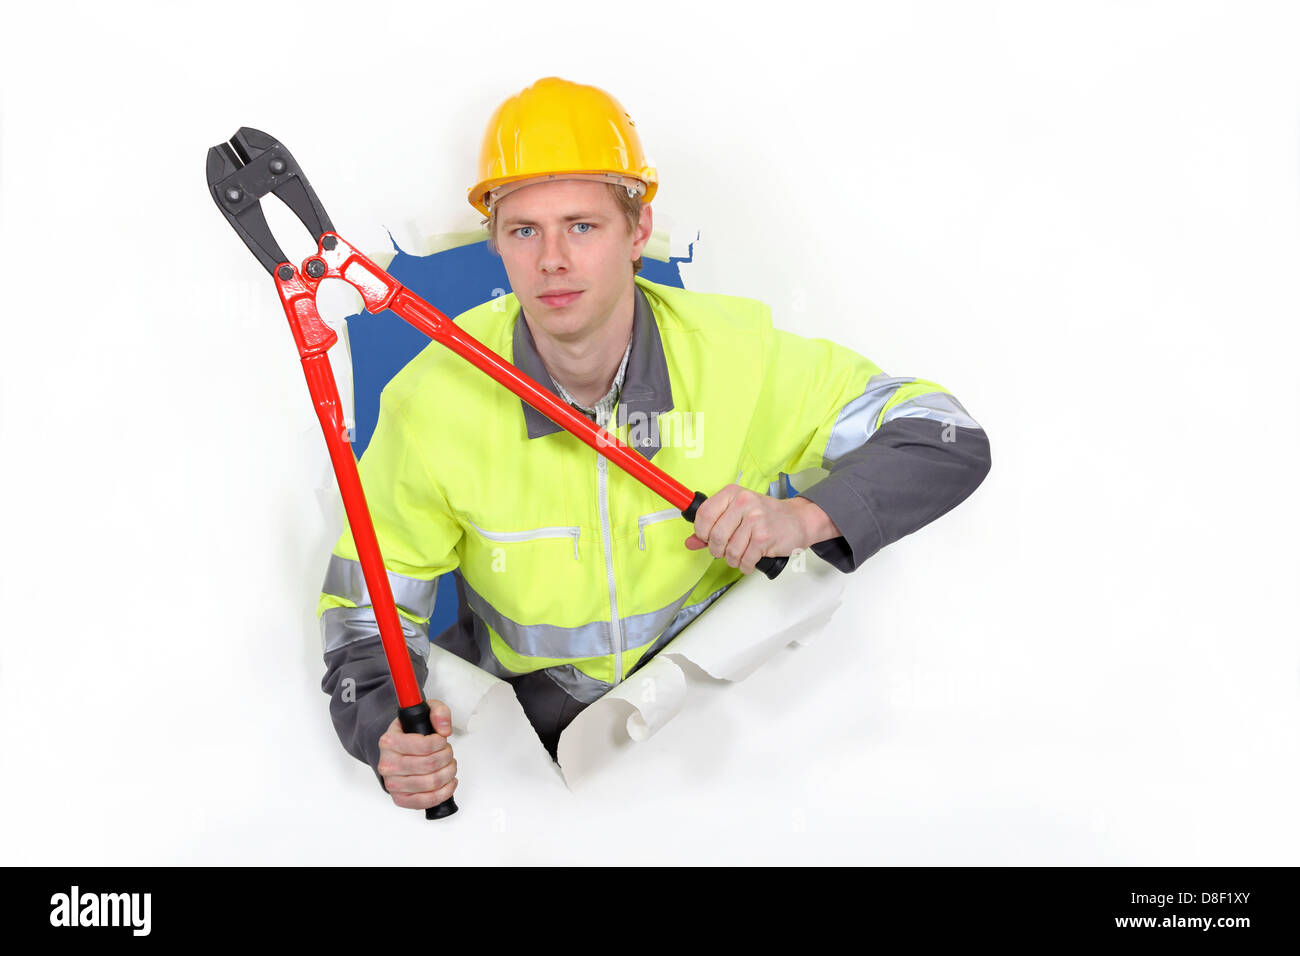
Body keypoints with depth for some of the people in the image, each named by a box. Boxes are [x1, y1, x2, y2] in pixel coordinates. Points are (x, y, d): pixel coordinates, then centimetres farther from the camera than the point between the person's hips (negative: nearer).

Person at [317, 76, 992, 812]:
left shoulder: (736, 355, -15)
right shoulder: (436, 401, -16)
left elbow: (950, 439, -9)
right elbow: (368, 607, -4)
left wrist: (807, 517, -27)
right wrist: (386, 734, -25)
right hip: (530, 737, 0)